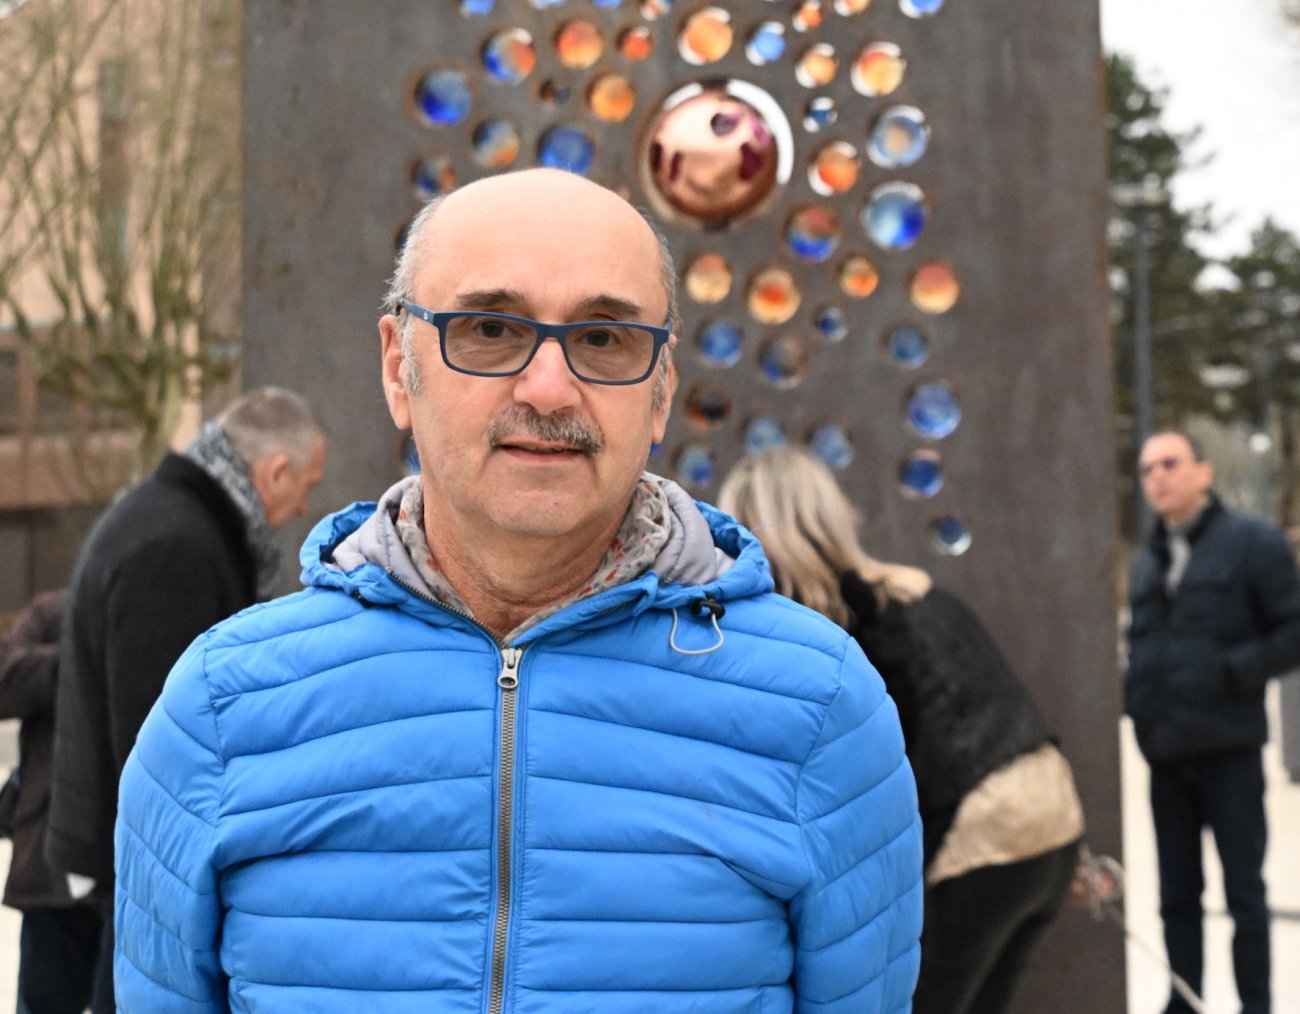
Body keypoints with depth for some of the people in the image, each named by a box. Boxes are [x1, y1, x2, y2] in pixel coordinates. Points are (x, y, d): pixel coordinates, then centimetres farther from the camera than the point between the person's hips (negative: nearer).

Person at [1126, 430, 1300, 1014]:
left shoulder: (1253, 543, -5)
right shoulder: (1146, 560, 13)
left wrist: (1233, 671, -18)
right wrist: (1134, 695, 6)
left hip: (1229, 747, -5)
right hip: (1165, 752, 5)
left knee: (1243, 888, 4)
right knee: (1177, 892, 12)